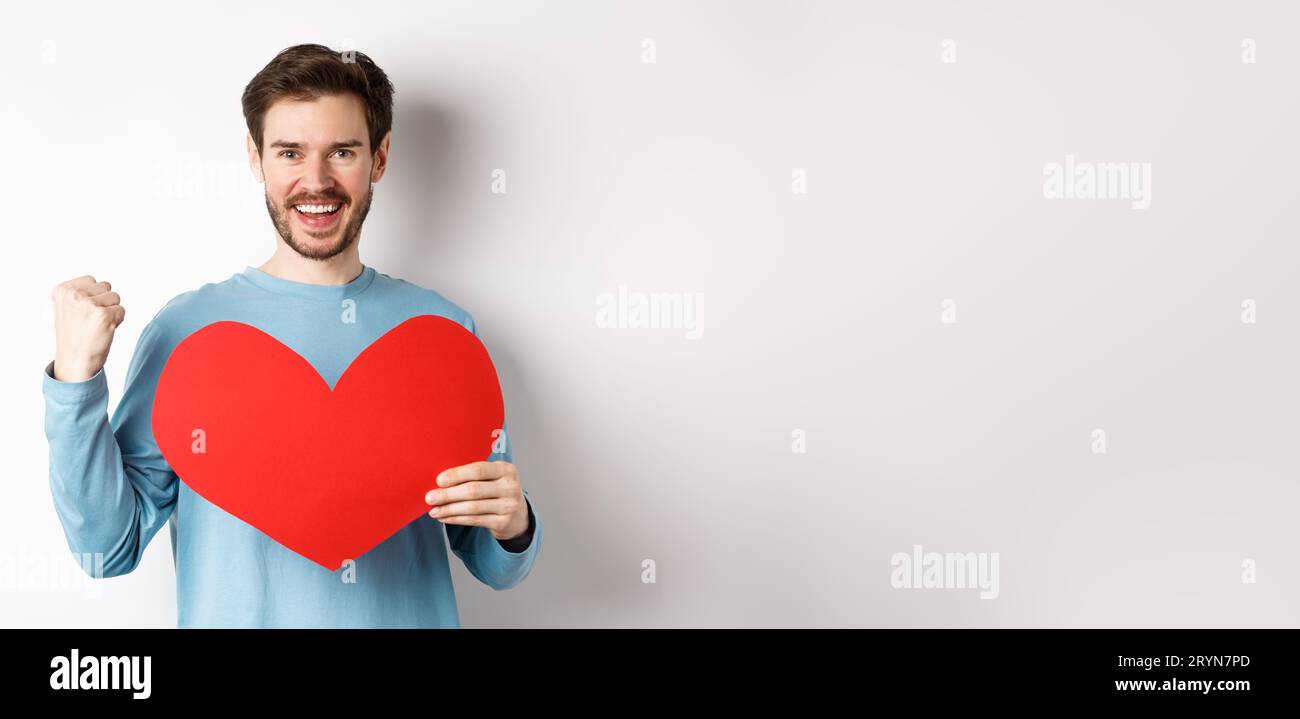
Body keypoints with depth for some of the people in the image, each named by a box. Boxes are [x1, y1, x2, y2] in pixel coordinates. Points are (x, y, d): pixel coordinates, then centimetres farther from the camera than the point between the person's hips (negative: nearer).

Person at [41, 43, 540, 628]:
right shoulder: (186, 329, -8)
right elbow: (108, 548, -11)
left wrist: (513, 524, -21)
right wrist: (75, 378, -20)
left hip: (413, 613, 1)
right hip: (237, 615, -1)